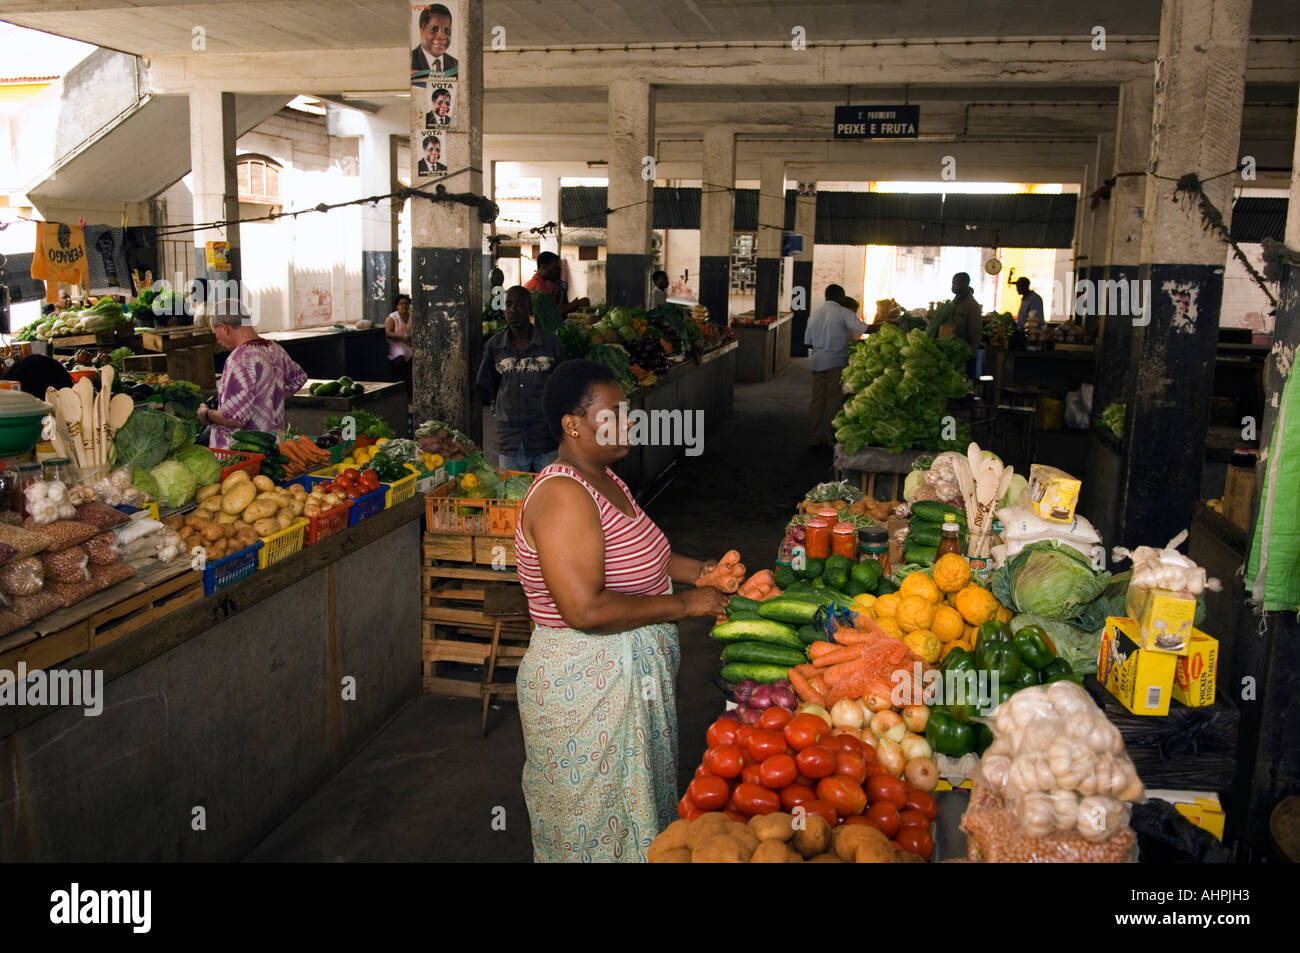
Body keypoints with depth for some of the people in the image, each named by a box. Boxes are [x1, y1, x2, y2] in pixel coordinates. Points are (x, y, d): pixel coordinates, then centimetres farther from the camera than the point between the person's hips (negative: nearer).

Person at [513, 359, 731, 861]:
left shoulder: (604, 478, 6)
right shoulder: (562, 496, -26)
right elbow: (585, 609, -32)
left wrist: (699, 570, 5)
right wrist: (684, 604, -23)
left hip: (635, 670, 10)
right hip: (582, 686, -10)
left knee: (633, 811, 25)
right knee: (592, 827, 10)